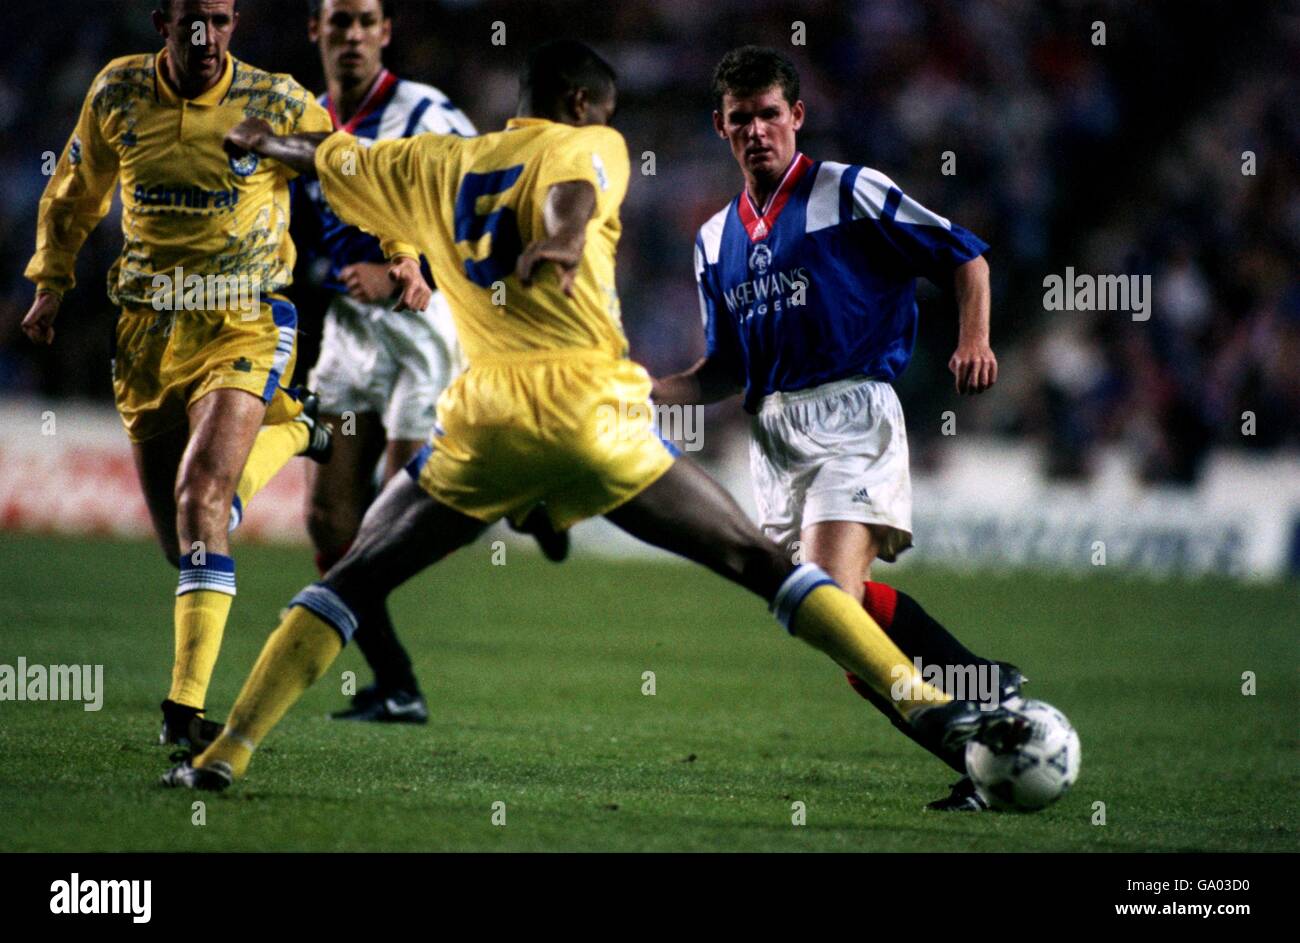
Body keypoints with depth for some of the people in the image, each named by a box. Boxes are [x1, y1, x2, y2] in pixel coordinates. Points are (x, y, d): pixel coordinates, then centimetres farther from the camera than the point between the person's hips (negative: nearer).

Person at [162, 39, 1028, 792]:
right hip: (593, 416, -3)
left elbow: (329, 158, 40)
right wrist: (564, 237, -38)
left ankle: (227, 752, 5)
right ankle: (930, 706, -7)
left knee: (354, 582, 16)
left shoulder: (435, 167, 23)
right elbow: (574, 191, -15)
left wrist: (262, 142, 62)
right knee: (765, 566, 1)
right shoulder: (589, 147, 10)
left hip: (484, 420, 3)